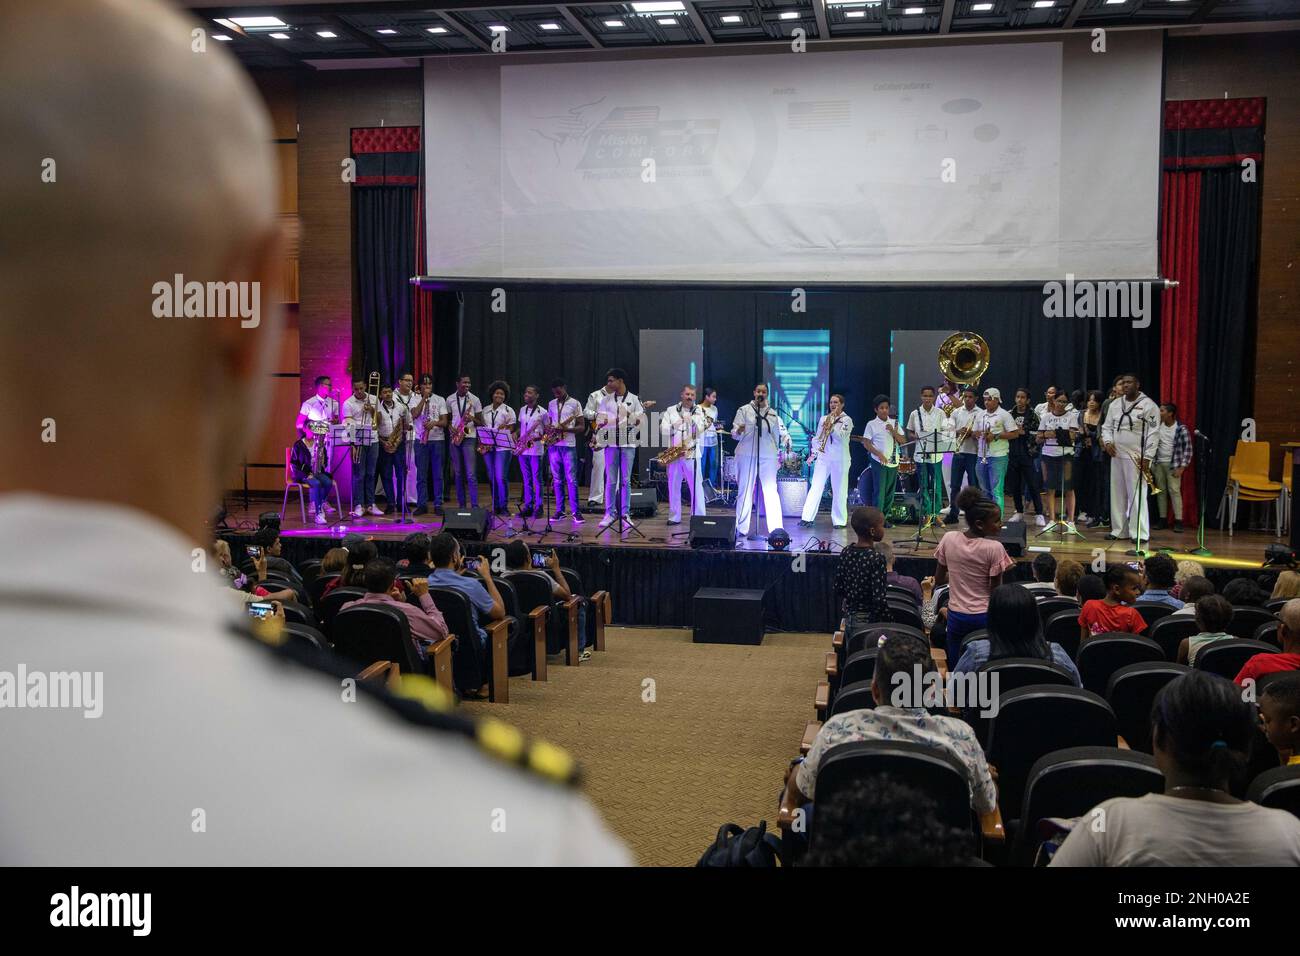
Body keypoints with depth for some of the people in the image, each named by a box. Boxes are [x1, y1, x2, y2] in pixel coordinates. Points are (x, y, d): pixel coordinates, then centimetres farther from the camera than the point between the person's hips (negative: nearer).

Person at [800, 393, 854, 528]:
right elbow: (817, 438, 16)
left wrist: (831, 427, -19)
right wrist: (814, 452, 6)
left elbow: (842, 436, -12)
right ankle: (807, 518, -7)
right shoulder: (823, 418, 14)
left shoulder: (847, 420, 2)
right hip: (823, 458, 3)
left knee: (839, 491, 1)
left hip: (839, 460, -3)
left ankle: (839, 521, 9)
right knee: (815, 487, -4)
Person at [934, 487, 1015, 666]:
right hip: (983, 617, -4)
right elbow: (996, 591, -11)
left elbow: (938, 580, 5)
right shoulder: (994, 548, -17)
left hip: (955, 617, 4)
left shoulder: (949, 539, -6)